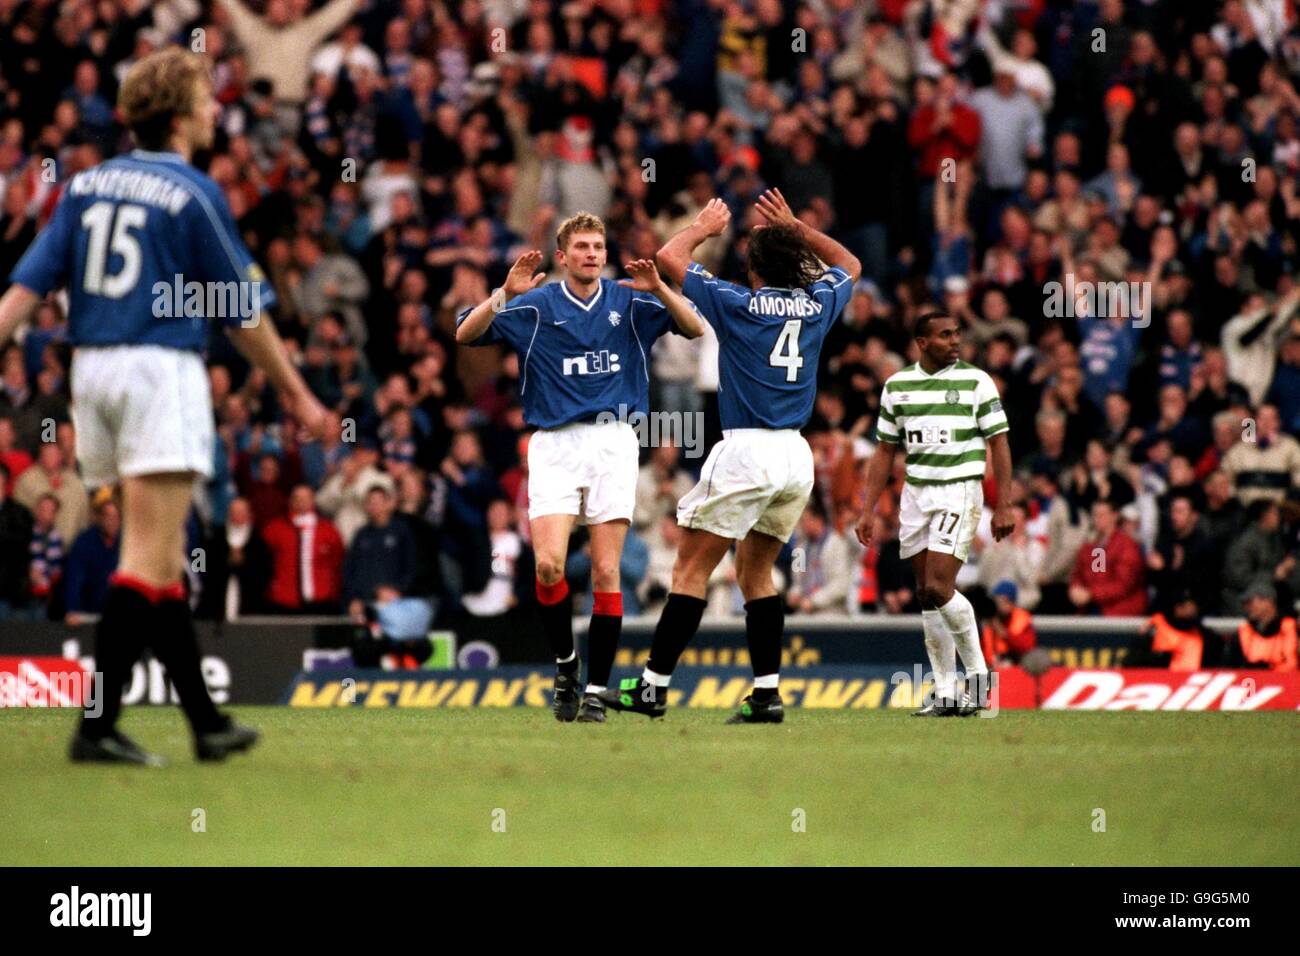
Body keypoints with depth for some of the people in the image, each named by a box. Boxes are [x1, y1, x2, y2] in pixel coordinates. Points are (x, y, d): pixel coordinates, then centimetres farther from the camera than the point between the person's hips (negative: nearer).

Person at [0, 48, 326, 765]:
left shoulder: (86, 184, 10)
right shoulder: (193, 194, -6)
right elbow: (244, 313, -1)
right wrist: (295, 392, 10)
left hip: (92, 370, 7)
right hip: (161, 367, -7)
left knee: (163, 558, 13)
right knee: (148, 557, -9)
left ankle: (206, 722, 17)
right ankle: (98, 724, -16)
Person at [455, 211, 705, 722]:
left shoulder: (629, 302, 8)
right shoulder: (535, 305, 4)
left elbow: (695, 328, 2)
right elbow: (465, 335, -3)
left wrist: (659, 289, -15)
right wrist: (504, 294, -19)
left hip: (613, 440, 1)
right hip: (555, 444, -1)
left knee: (606, 571, -3)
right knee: (548, 564, -15)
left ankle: (596, 691, 4)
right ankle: (565, 661, 9)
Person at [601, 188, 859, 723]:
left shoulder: (739, 304, -4)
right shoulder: (817, 304, 8)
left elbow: (668, 257, 2)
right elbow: (849, 264, 31)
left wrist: (705, 227, 18)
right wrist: (795, 228, 28)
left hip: (747, 449, -5)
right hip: (797, 455, 6)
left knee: (691, 568, -2)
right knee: (756, 574, 14)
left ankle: (653, 687, -6)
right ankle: (767, 693, 4)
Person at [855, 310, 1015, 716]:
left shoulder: (976, 381, -2)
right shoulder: (897, 385, 8)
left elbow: (999, 442, -2)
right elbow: (885, 451, 14)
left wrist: (1004, 505, -8)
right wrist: (868, 510, 9)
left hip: (959, 491, -5)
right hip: (916, 492, 5)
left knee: (938, 588, -16)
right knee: (927, 595, 3)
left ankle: (978, 673, 1)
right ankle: (946, 694, 8)